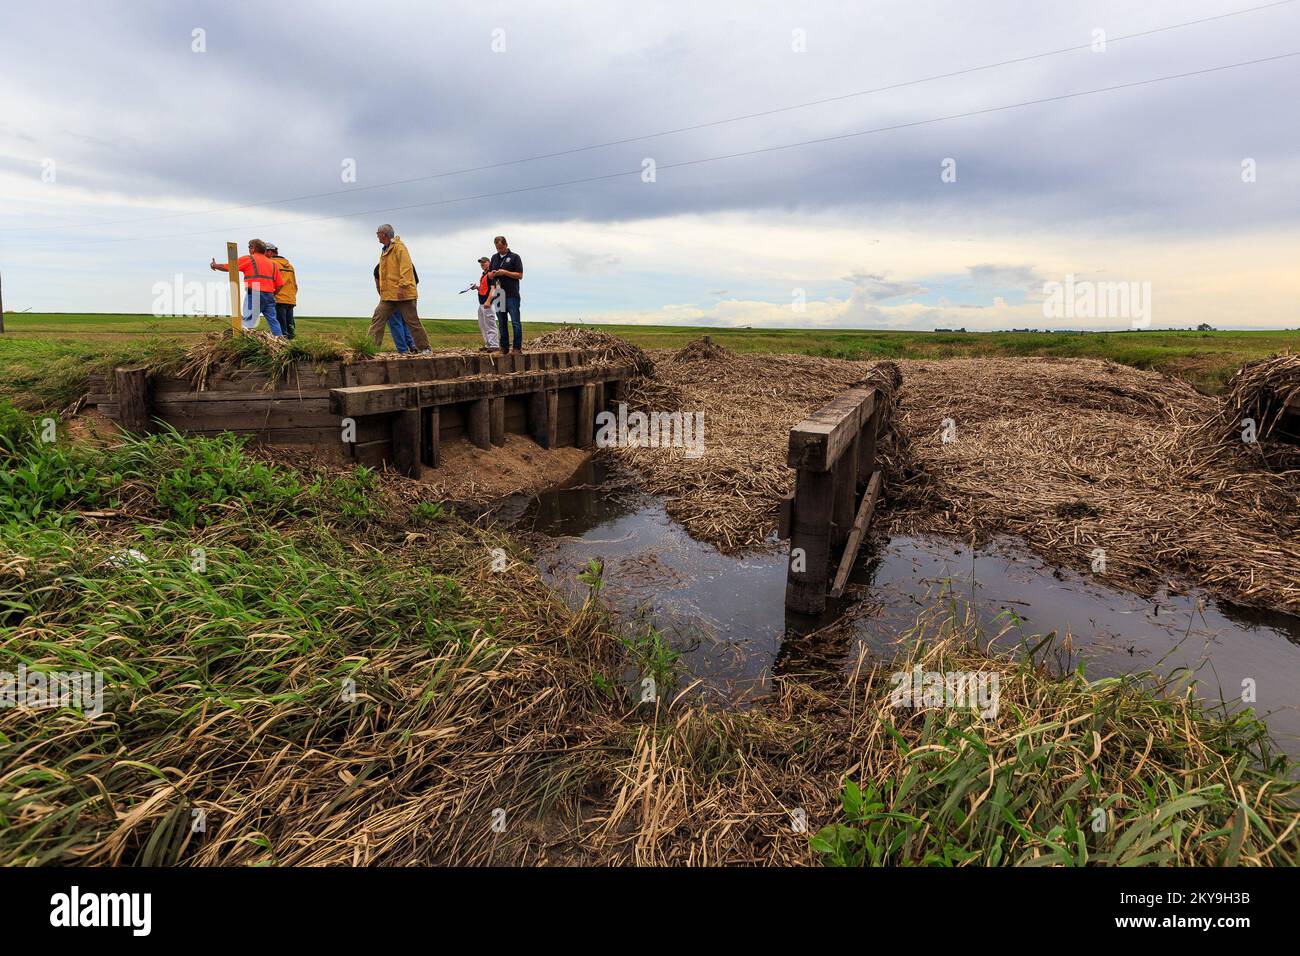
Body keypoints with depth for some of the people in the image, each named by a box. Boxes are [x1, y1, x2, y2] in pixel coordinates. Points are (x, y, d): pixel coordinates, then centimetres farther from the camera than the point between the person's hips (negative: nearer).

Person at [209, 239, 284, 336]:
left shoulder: (248, 259, 5)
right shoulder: (273, 264, 18)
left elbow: (227, 267, 10)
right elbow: (279, 284, 12)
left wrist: (215, 266, 28)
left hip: (255, 294, -5)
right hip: (269, 295, 5)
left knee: (248, 321, -6)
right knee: (272, 320, 5)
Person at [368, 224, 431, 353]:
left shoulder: (399, 247, -8)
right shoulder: (385, 250, 19)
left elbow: (406, 268, -18)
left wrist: (402, 286, -25)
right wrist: (382, 291, 18)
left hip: (403, 294, -8)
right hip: (388, 294, 8)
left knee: (412, 321, -2)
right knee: (377, 319, 0)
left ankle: (425, 348, 8)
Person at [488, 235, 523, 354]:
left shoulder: (514, 257, 1)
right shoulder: (494, 258, 17)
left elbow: (520, 275, -5)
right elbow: (489, 275, 21)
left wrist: (505, 272, -14)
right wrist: (492, 274, -2)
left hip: (512, 295, -5)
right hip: (498, 295, 5)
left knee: (515, 322, -6)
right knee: (501, 323, 8)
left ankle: (517, 347, -3)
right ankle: (504, 347, 13)